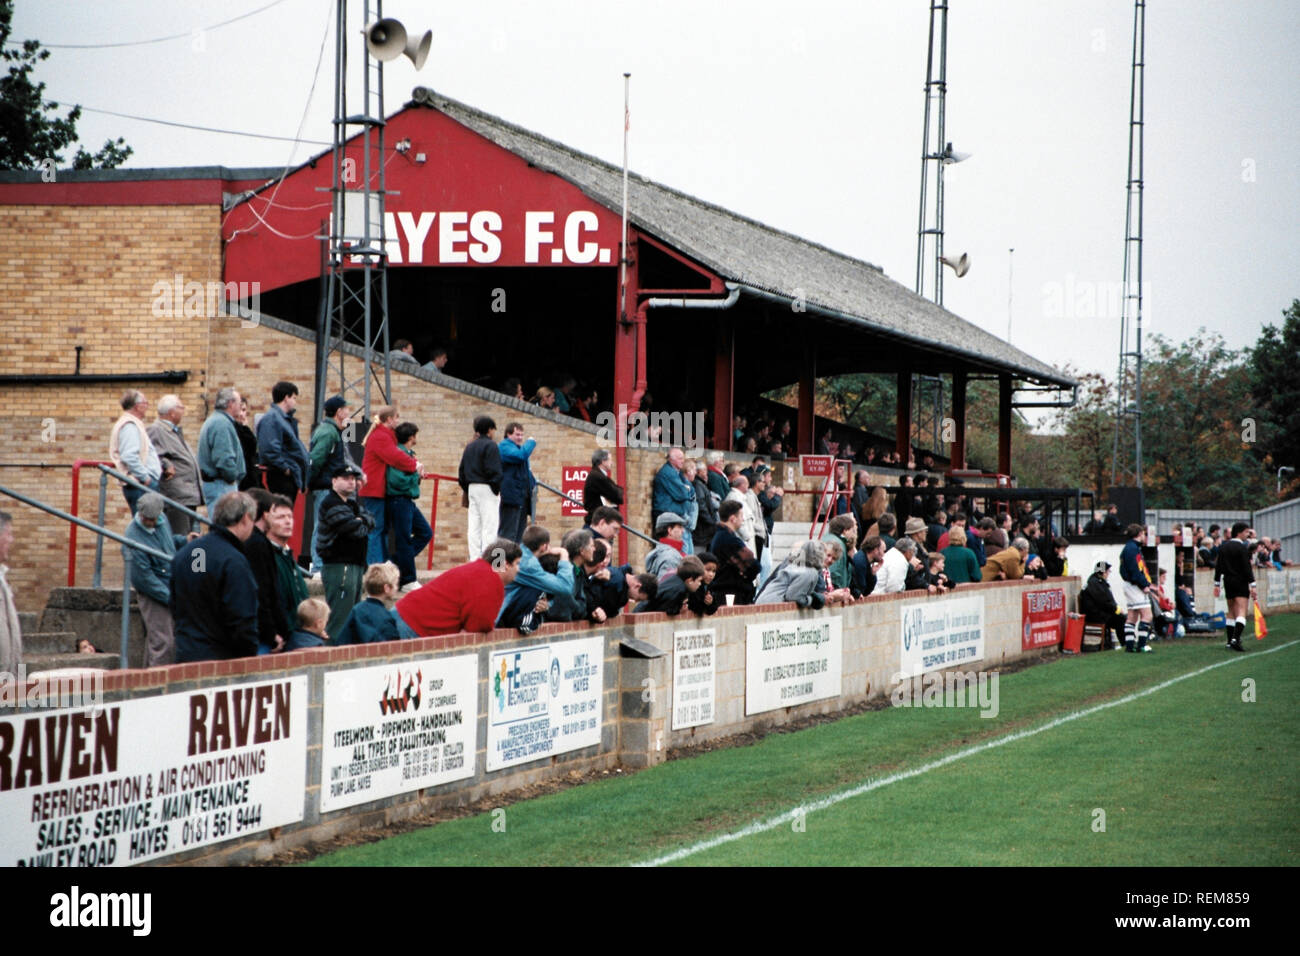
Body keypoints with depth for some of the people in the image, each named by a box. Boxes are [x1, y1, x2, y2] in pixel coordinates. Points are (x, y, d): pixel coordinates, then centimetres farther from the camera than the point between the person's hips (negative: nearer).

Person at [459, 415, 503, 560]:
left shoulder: (469, 447, 15)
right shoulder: (491, 446, -9)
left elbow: (462, 470, 15)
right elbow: (494, 471, -16)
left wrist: (465, 488, 18)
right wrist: (497, 489, -9)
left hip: (472, 488, 8)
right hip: (486, 488, -8)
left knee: (474, 526, 8)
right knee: (489, 526, -7)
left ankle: (474, 558, 8)